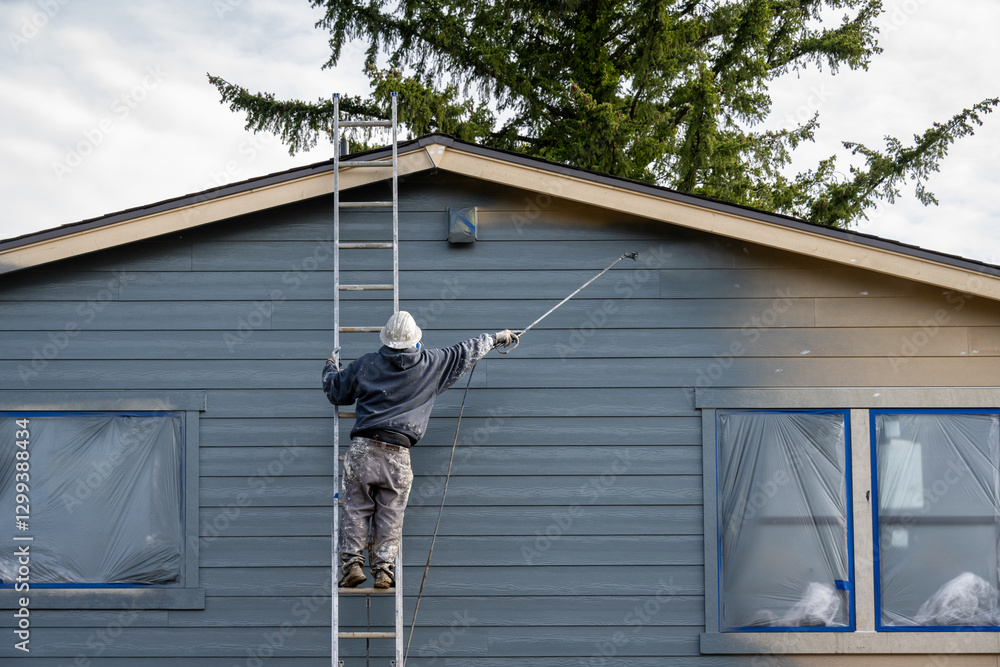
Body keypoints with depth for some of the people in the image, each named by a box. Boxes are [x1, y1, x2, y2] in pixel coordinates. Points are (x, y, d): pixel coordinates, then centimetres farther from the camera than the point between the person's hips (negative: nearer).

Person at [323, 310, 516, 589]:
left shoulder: (366, 364, 5)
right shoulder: (432, 365, 5)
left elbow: (335, 391, 17)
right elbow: (466, 352, 19)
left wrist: (330, 367, 39)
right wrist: (497, 338, 35)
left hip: (363, 448, 0)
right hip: (398, 454, 0)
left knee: (356, 508, 6)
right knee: (390, 514, 5)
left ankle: (352, 562, -1)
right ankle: (383, 569, 0)